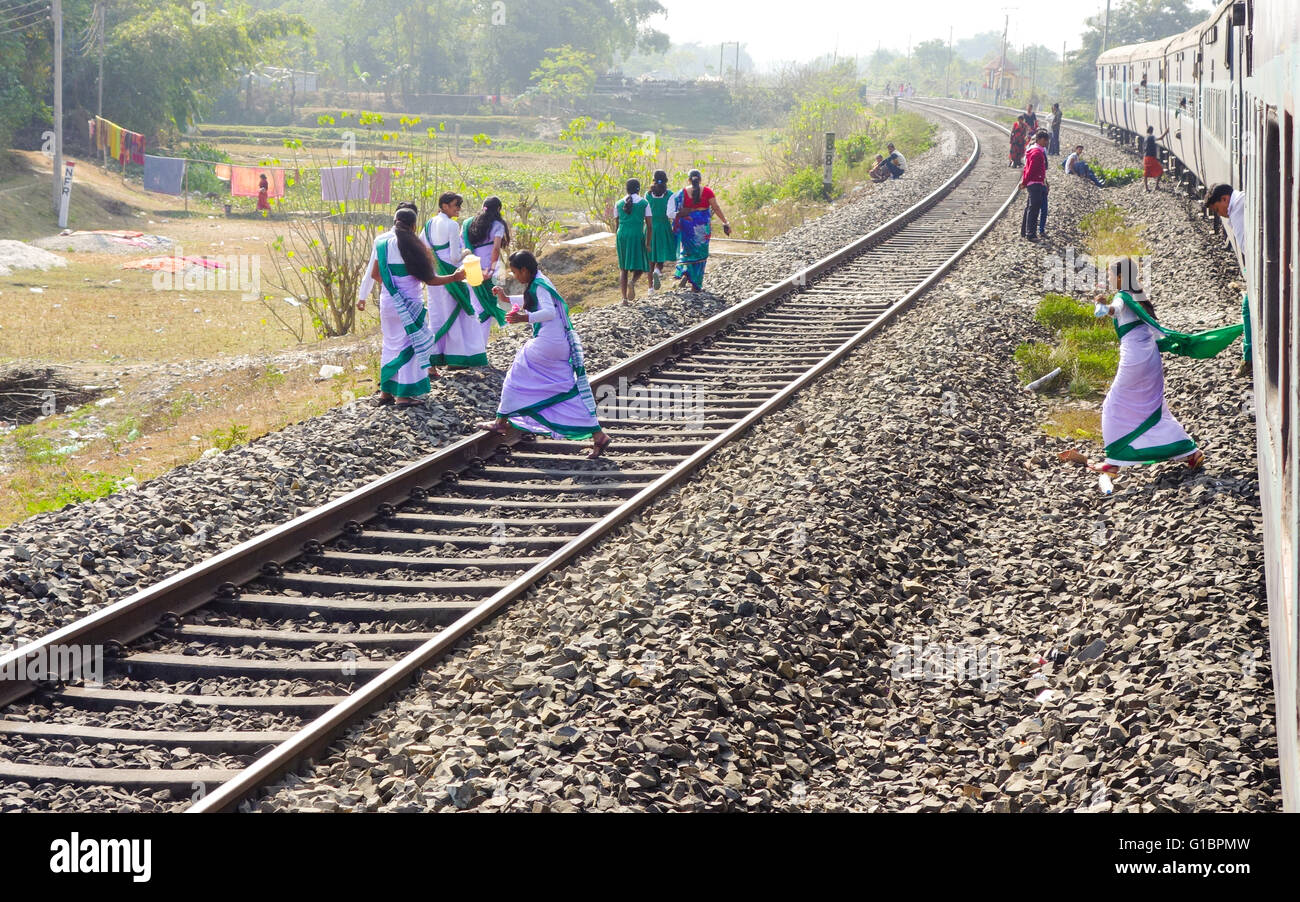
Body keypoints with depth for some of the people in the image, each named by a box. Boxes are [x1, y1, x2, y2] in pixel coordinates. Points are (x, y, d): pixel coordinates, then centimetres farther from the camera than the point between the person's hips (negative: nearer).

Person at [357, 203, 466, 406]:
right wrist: (454, 277, 0)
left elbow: (373, 274, 4)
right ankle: (405, 394, 4)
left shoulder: (382, 243, -1)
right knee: (409, 346, 4)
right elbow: (429, 279, -11)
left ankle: (386, 391, 22)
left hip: (388, 303, 5)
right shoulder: (413, 246, -12)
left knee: (391, 344, 18)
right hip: (410, 304, -5)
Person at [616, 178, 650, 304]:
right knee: (640, 265, 10)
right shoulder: (644, 203, 1)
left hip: (622, 236, 3)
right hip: (637, 236, -3)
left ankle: (625, 298, 5)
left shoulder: (620, 203, 8)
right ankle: (633, 282, -23)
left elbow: (617, 224, 14)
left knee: (623, 268, 11)